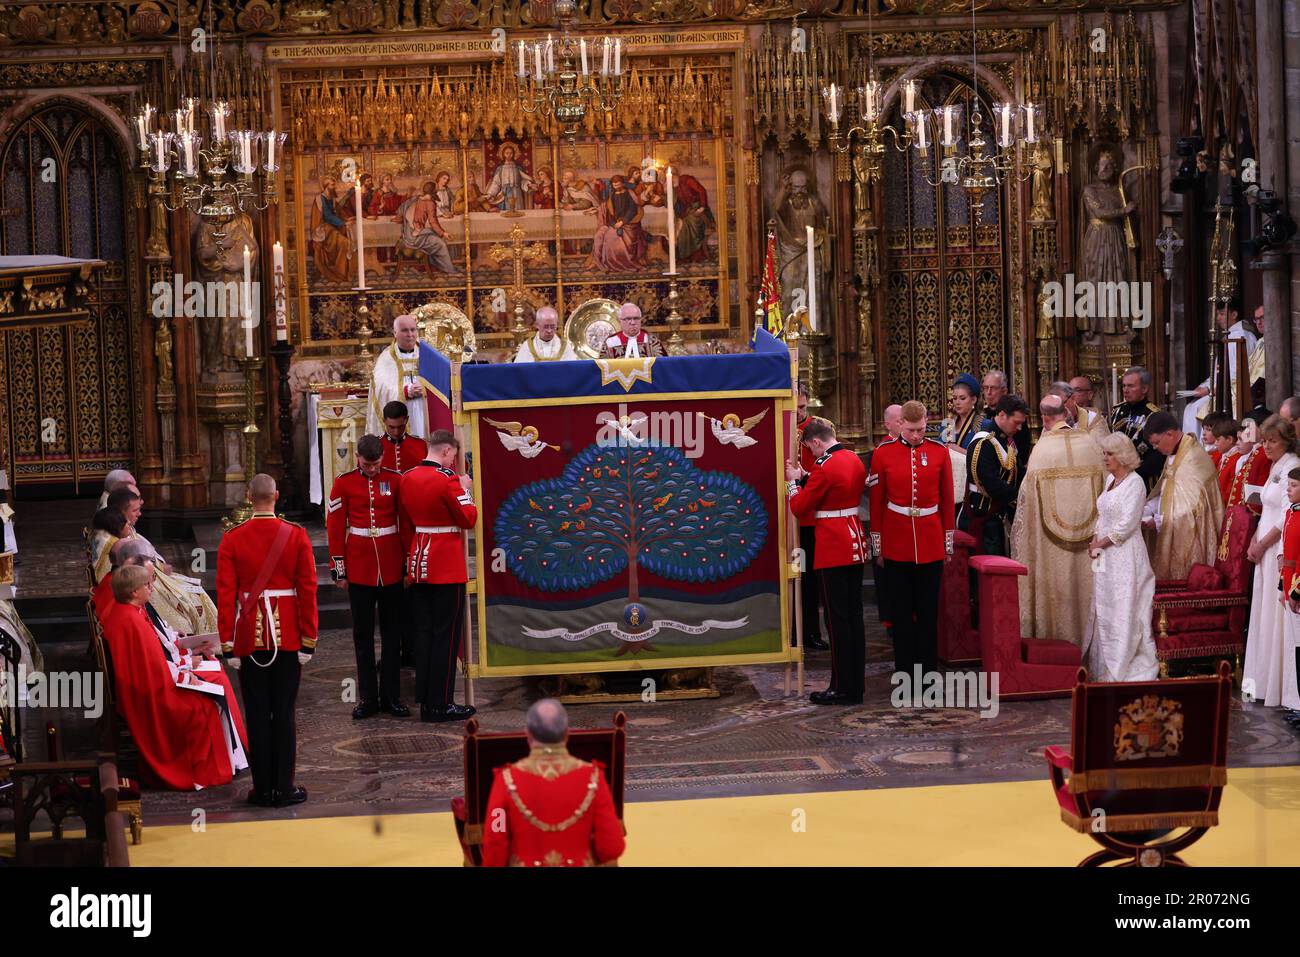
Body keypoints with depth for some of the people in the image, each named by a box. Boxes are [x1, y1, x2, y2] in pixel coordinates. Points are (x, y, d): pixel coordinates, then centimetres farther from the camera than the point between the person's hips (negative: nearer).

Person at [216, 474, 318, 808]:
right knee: (284, 714, 6)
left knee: (257, 715, 6)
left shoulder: (232, 539, -4)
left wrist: (228, 645, 0)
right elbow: (308, 590, -6)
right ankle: (284, 788, 9)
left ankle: (263, 789, 11)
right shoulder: (297, 536, -5)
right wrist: (309, 640, 0)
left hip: (250, 638, 0)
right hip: (288, 638, 0)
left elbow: (226, 595, -5)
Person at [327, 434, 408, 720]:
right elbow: (335, 526, 1)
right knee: (363, 635, 6)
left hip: (391, 569, 1)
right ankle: (368, 698, 13)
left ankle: (391, 696, 15)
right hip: (359, 570, 0)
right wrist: (339, 569, -1)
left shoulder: (396, 480, -1)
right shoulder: (344, 483, -2)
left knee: (392, 633, 7)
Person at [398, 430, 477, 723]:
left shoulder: (407, 479, 7)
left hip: (418, 566, 7)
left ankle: (425, 701, 16)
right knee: (446, 635, -1)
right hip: (447, 569, -7)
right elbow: (468, 519, -11)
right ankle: (441, 704, 2)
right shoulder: (448, 480, -16)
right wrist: (465, 491, 3)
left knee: (423, 632, 12)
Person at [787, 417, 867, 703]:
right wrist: (805, 477, 16)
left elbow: (800, 509, -10)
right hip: (855, 546, 9)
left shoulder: (824, 467, -18)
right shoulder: (854, 459, 8)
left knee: (837, 618, -2)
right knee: (854, 615, 12)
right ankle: (856, 684, 18)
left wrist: (794, 481, 6)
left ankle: (843, 689, 3)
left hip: (833, 551, -8)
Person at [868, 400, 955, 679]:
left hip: (931, 544, 1)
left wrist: (948, 543, 7)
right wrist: (877, 547, 2)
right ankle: (904, 669, 13)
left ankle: (928, 669, 13)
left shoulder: (939, 452, 1)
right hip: (896, 545, -1)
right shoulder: (883, 454, -2)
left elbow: (947, 499, 7)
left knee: (928, 609, 5)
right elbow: (876, 502, 3)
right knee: (901, 610, 5)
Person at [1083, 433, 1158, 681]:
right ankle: (1103, 666, 19)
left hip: (1125, 556, -9)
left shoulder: (1134, 483, -12)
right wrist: (1095, 541, 1)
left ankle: (1121, 670, 1)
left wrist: (1100, 543, -9)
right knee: (1103, 611, 11)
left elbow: (1126, 525, -17)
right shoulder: (1111, 480, 13)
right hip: (1106, 557, 9)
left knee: (1123, 611, -4)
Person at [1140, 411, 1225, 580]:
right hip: (1172, 537, 9)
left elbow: (1191, 507, -22)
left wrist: (1158, 522, -17)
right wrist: (1145, 511, 1)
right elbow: (1163, 493, 18)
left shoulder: (1194, 459, -19)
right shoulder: (1173, 455, 11)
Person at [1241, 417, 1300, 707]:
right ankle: (1261, 681, 19)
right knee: (1262, 613, 12)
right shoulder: (1275, 467, 14)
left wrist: (1262, 544, -11)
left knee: (1274, 615, -4)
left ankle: (1275, 685, 3)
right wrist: (1255, 541, 6)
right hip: (1265, 549, 9)